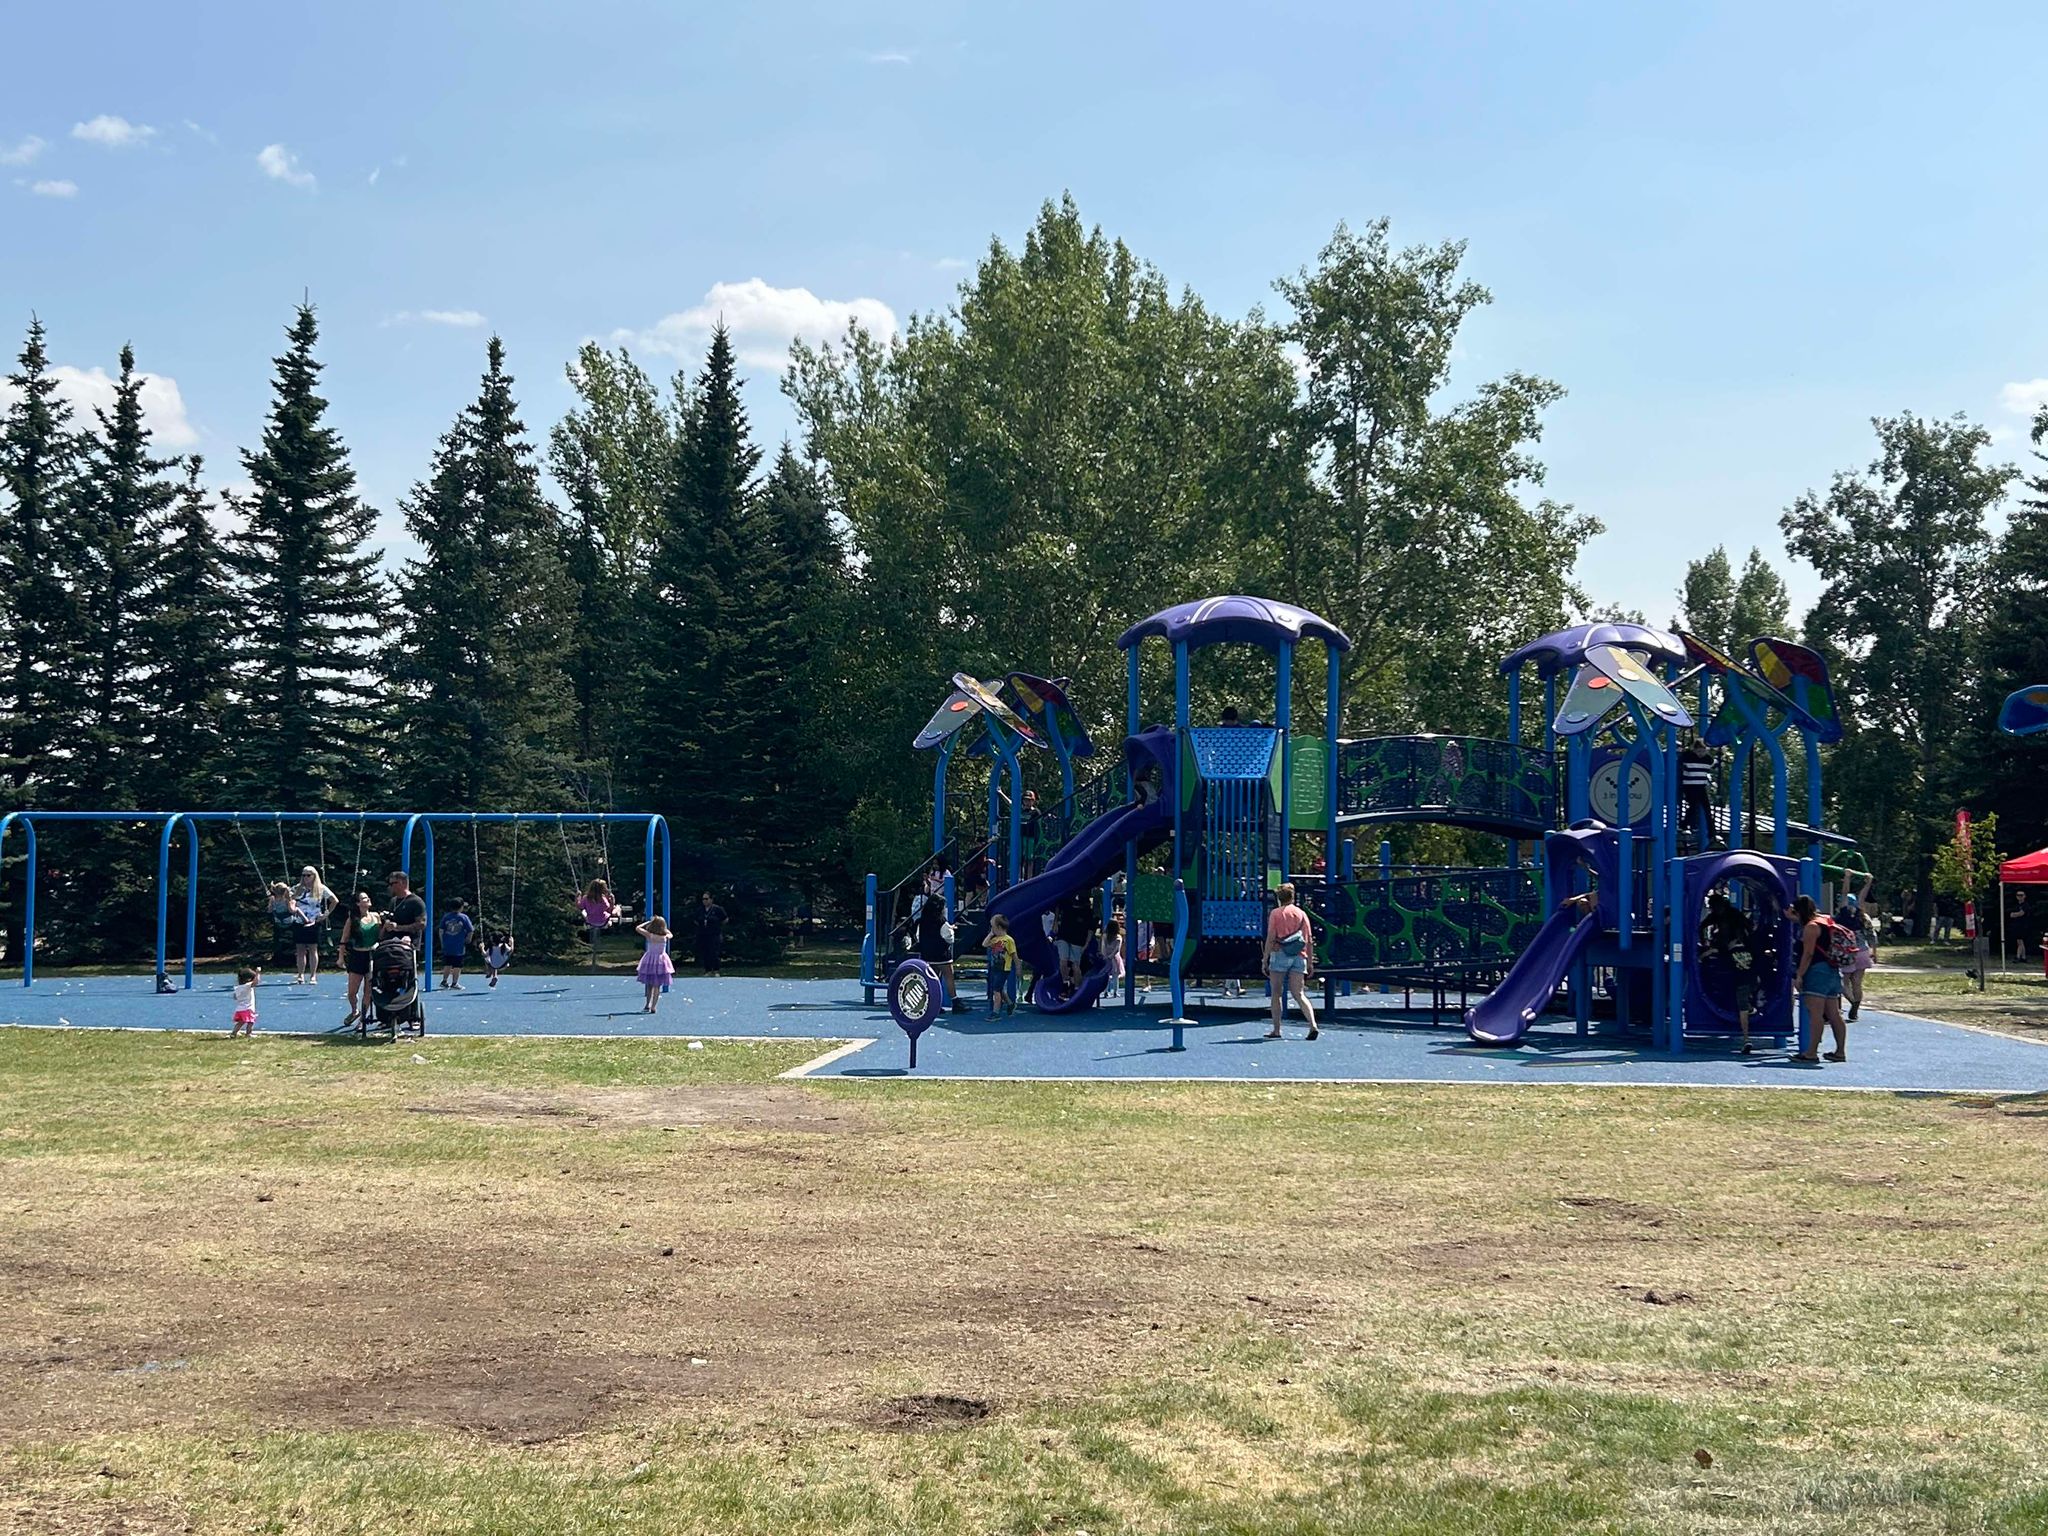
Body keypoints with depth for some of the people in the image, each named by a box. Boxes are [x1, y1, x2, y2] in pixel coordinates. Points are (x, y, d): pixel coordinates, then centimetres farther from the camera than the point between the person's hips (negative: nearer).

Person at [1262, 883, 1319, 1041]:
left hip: (1280, 955, -3)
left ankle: (1276, 1030, 3)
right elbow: (1310, 940, 8)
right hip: (1299, 957, 3)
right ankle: (1313, 1025, -15)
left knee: (1277, 993, 5)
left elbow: (1270, 939, -7)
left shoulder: (1275, 913, -1)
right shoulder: (1302, 914, 10)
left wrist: (1265, 959, -3)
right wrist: (1310, 961, 13)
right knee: (1299, 994, 2)